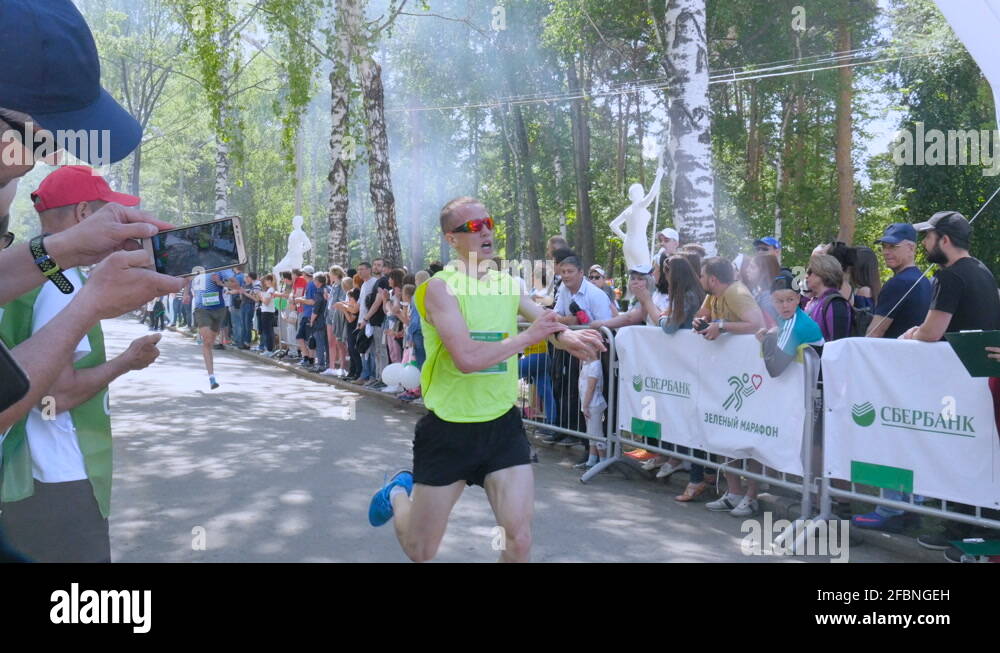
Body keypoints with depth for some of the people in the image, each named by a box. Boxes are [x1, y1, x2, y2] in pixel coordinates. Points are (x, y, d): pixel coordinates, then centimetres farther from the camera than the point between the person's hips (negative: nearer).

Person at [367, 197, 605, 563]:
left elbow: (549, 324, 11)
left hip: (503, 426, 4)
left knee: (519, 541, -5)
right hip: (449, 430, -4)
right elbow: (467, 358, -27)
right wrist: (529, 336, -20)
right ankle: (398, 494, 45)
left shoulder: (507, 284, 4)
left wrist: (569, 338, -13)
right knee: (420, 552, 12)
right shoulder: (441, 288, -14)